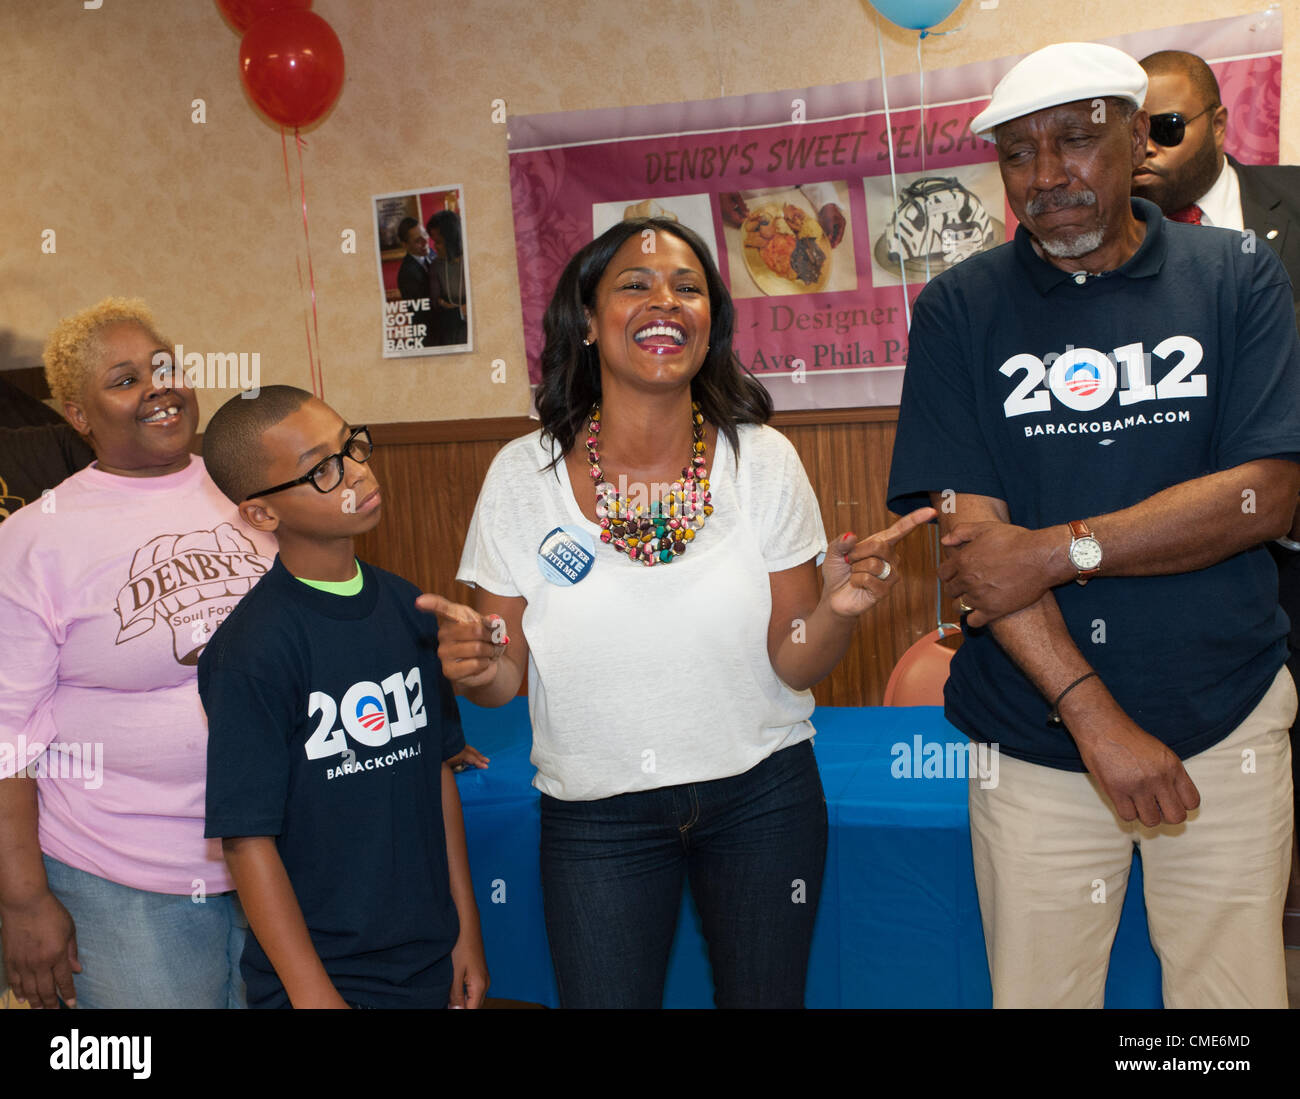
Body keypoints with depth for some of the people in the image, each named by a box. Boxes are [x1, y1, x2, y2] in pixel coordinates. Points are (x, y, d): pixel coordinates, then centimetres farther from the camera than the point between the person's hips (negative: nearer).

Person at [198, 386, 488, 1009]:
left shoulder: (407, 609, 1)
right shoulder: (250, 651, -18)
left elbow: (437, 770, 6)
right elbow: (247, 837, -16)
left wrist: (466, 928, 9)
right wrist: (313, 993, -14)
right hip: (323, 972, -5)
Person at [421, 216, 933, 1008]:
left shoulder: (763, 461, -9)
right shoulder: (524, 475, -9)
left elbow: (793, 666, -6)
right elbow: (504, 675, -3)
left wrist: (837, 609, -26)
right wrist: (475, 663, -24)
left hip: (762, 795, 1)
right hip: (595, 814, 0)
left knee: (766, 998, 17)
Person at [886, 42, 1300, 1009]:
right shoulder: (960, 309, -1)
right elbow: (971, 537, -10)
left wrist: (1059, 551, -18)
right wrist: (1096, 716, -17)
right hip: (1037, 738, 0)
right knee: (1037, 994, 10)